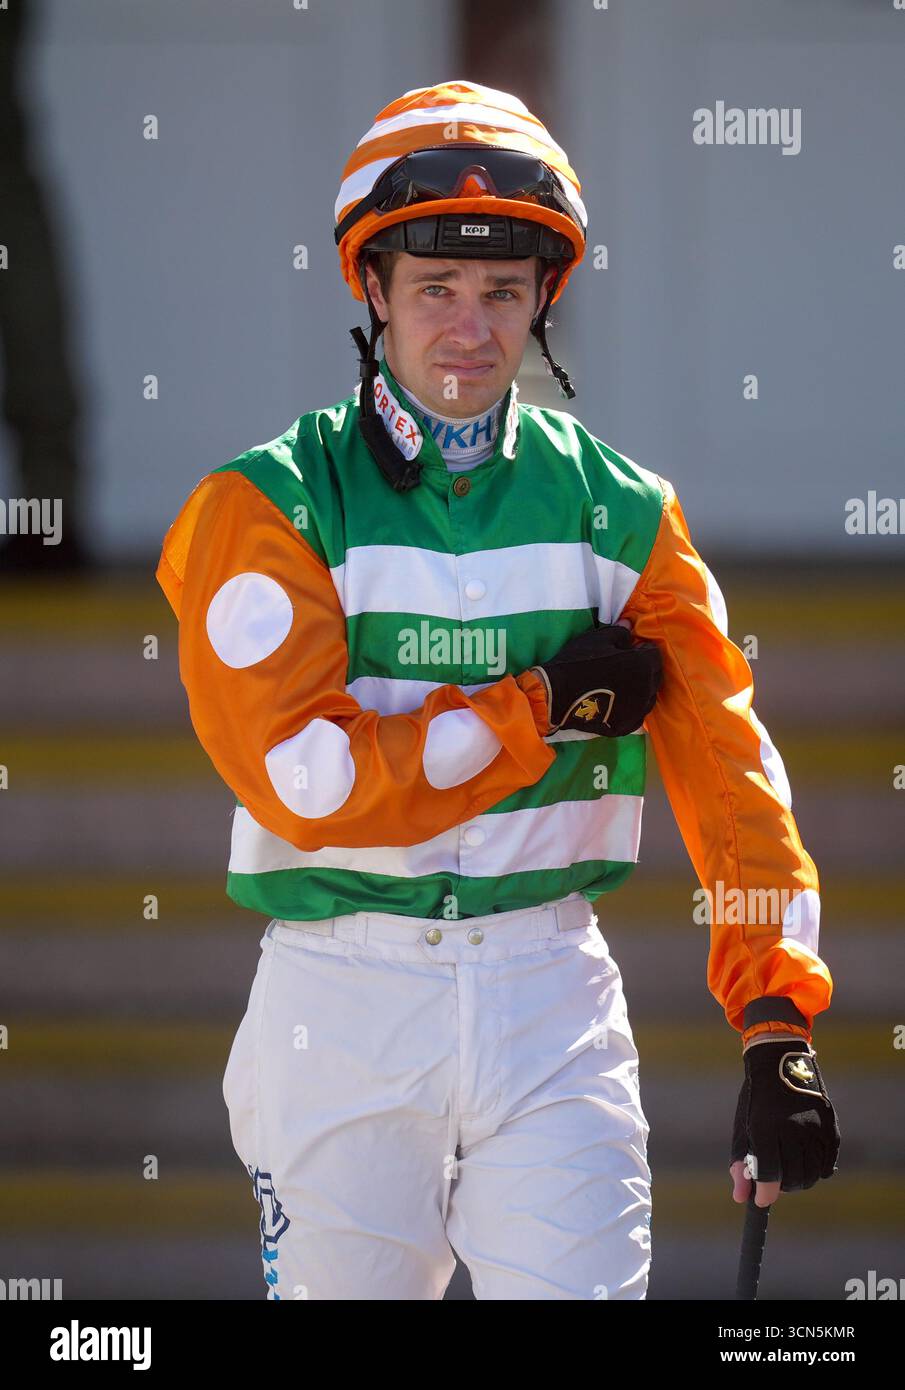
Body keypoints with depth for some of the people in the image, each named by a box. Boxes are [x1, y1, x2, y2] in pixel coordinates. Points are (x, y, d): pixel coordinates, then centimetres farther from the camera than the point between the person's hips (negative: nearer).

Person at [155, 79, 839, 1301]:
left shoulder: (618, 511, 6)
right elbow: (300, 777, -14)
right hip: (344, 1003, -1)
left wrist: (778, 1025, -12)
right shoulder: (271, 506, -2)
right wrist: (547, 708, -10)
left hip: (552, 998, 2)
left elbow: (727, 765, -1)